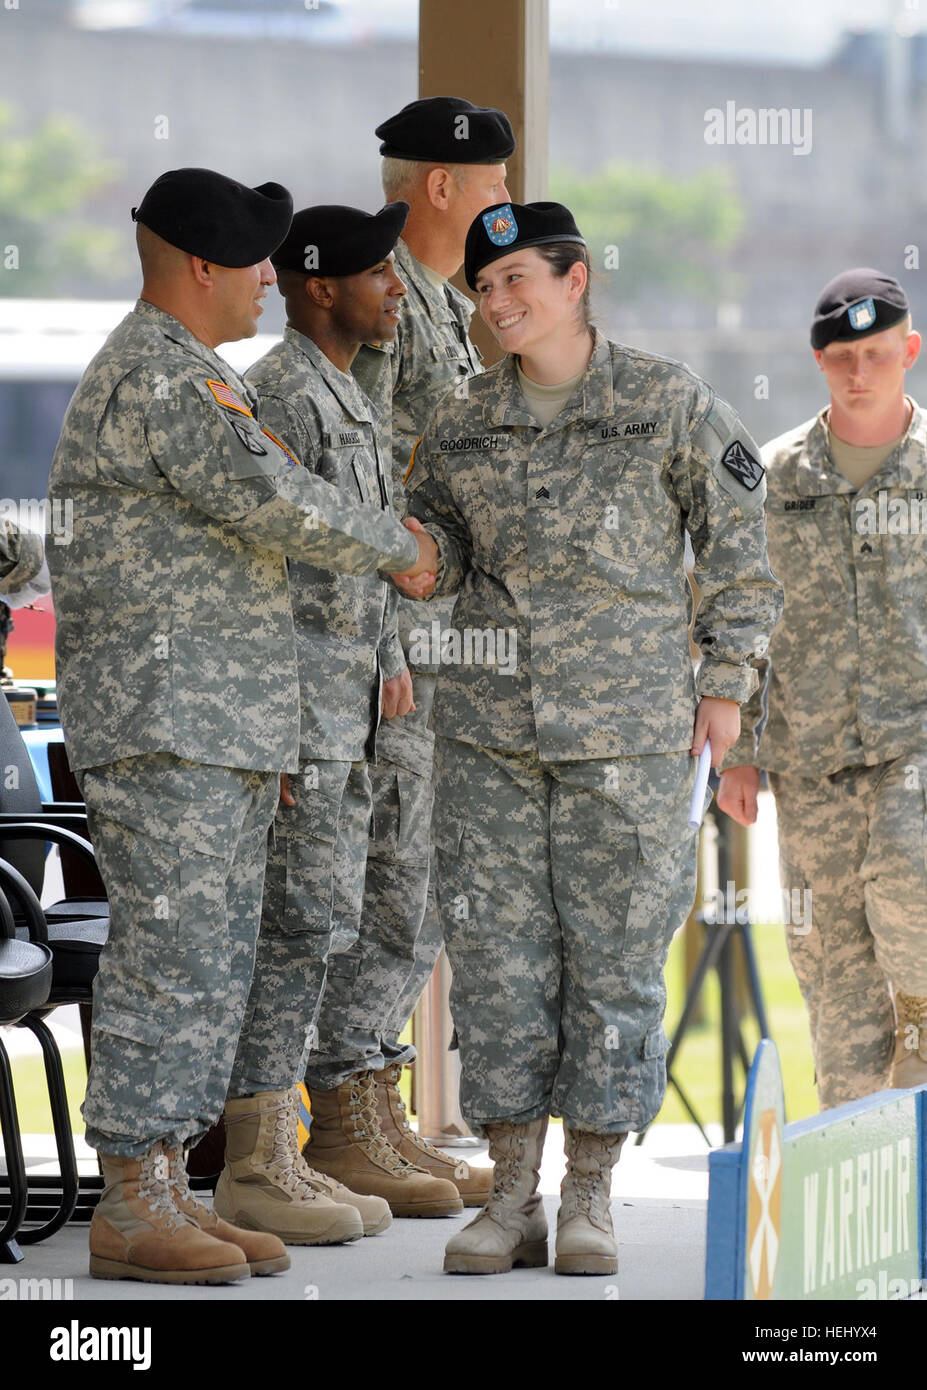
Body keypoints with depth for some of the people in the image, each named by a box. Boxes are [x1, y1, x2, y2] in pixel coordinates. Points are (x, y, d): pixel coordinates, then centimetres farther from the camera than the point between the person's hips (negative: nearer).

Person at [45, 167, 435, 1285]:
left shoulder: (182, 373, 23)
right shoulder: (158, 377, -13)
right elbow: (270, 500, -23)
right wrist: (396, 545, -5)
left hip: (222, 730, 10)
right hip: (161, 718, -10)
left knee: (212, 964, 8)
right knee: (172, 956, -11)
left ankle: (167, 1195, 10)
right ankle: (131, 1205, -9)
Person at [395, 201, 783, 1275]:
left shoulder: (667, 404, -1)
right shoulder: (461, 428, 8)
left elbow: (736, 543, 4)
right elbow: (438, 531, 20)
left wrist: (725, 683, 1)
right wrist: (421, 565, -5)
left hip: (629, 731, -3)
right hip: (489, 729, 3)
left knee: (616, 955, 1)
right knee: (495, 952, 1)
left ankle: (590, 1198, 10)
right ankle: (511, 1198, 8)